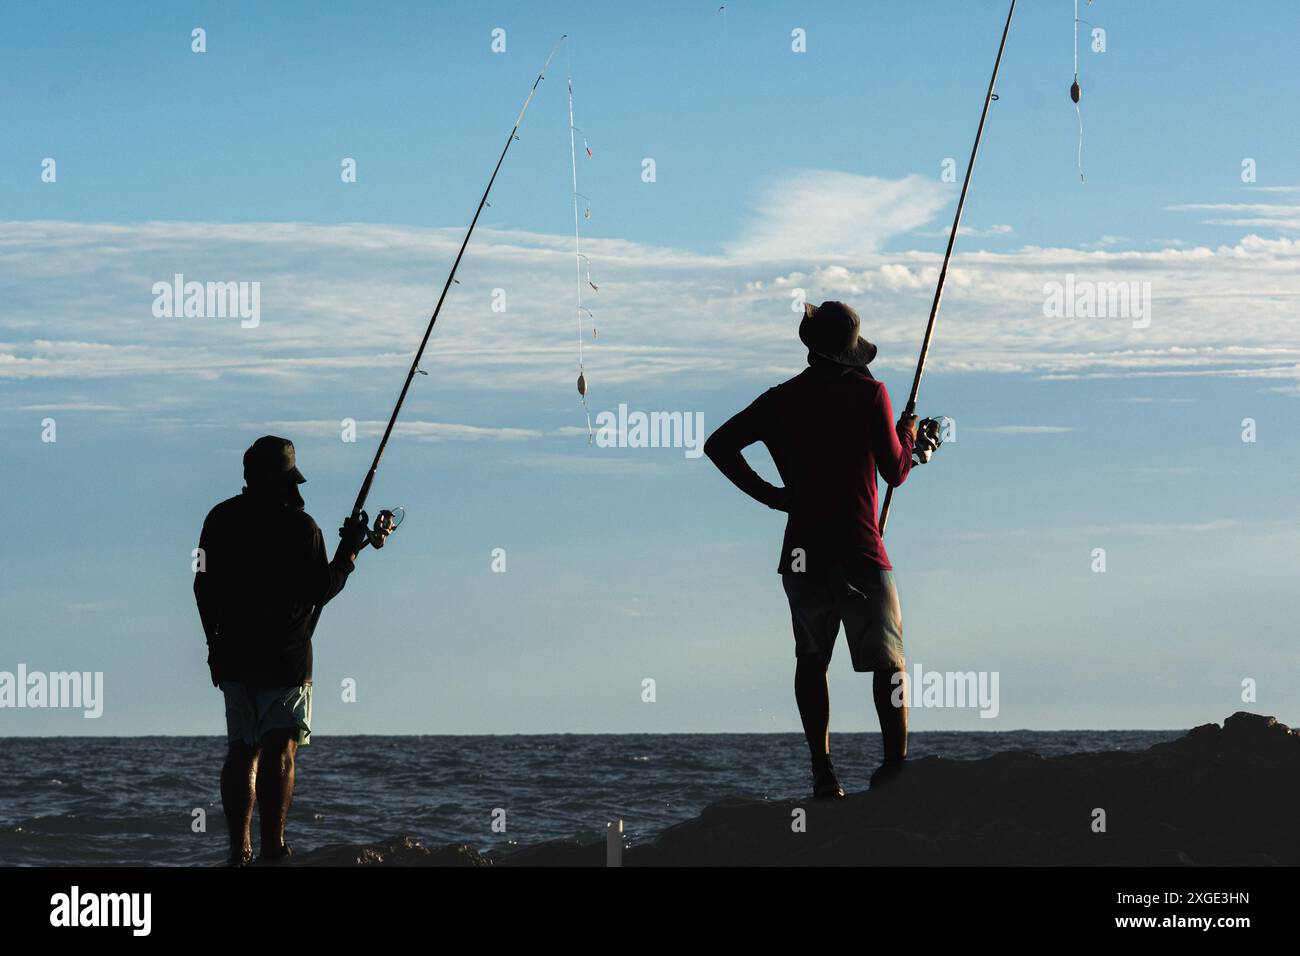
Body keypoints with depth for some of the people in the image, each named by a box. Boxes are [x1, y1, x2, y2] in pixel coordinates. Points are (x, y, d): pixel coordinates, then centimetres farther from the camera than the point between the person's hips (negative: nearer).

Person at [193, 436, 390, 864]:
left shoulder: (221, 519, 5)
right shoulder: (300, 526, -11)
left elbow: (204, 587, 10)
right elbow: (321, 590, -7)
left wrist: (216, 643, 20)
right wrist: (350, 549, 6)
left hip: (233, 654, 5)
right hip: (285, 656, -5)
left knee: (241, 751, 11)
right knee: (279, 751, -5)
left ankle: (240, 850, 10)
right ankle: (272, 848, -13)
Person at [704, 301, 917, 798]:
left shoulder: (783, 399, 7)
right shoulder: (869, 393, -3)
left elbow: (719, 445, 2)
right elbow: (895, 472, -1)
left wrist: (769, 495, 7)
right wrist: (907, 435, 19)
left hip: (802, 550, 3)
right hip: (860, 550, -3)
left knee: (811, 659, 12)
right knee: (888, 662, 0)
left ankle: (822, 770, 3)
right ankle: (896, 766, -13)